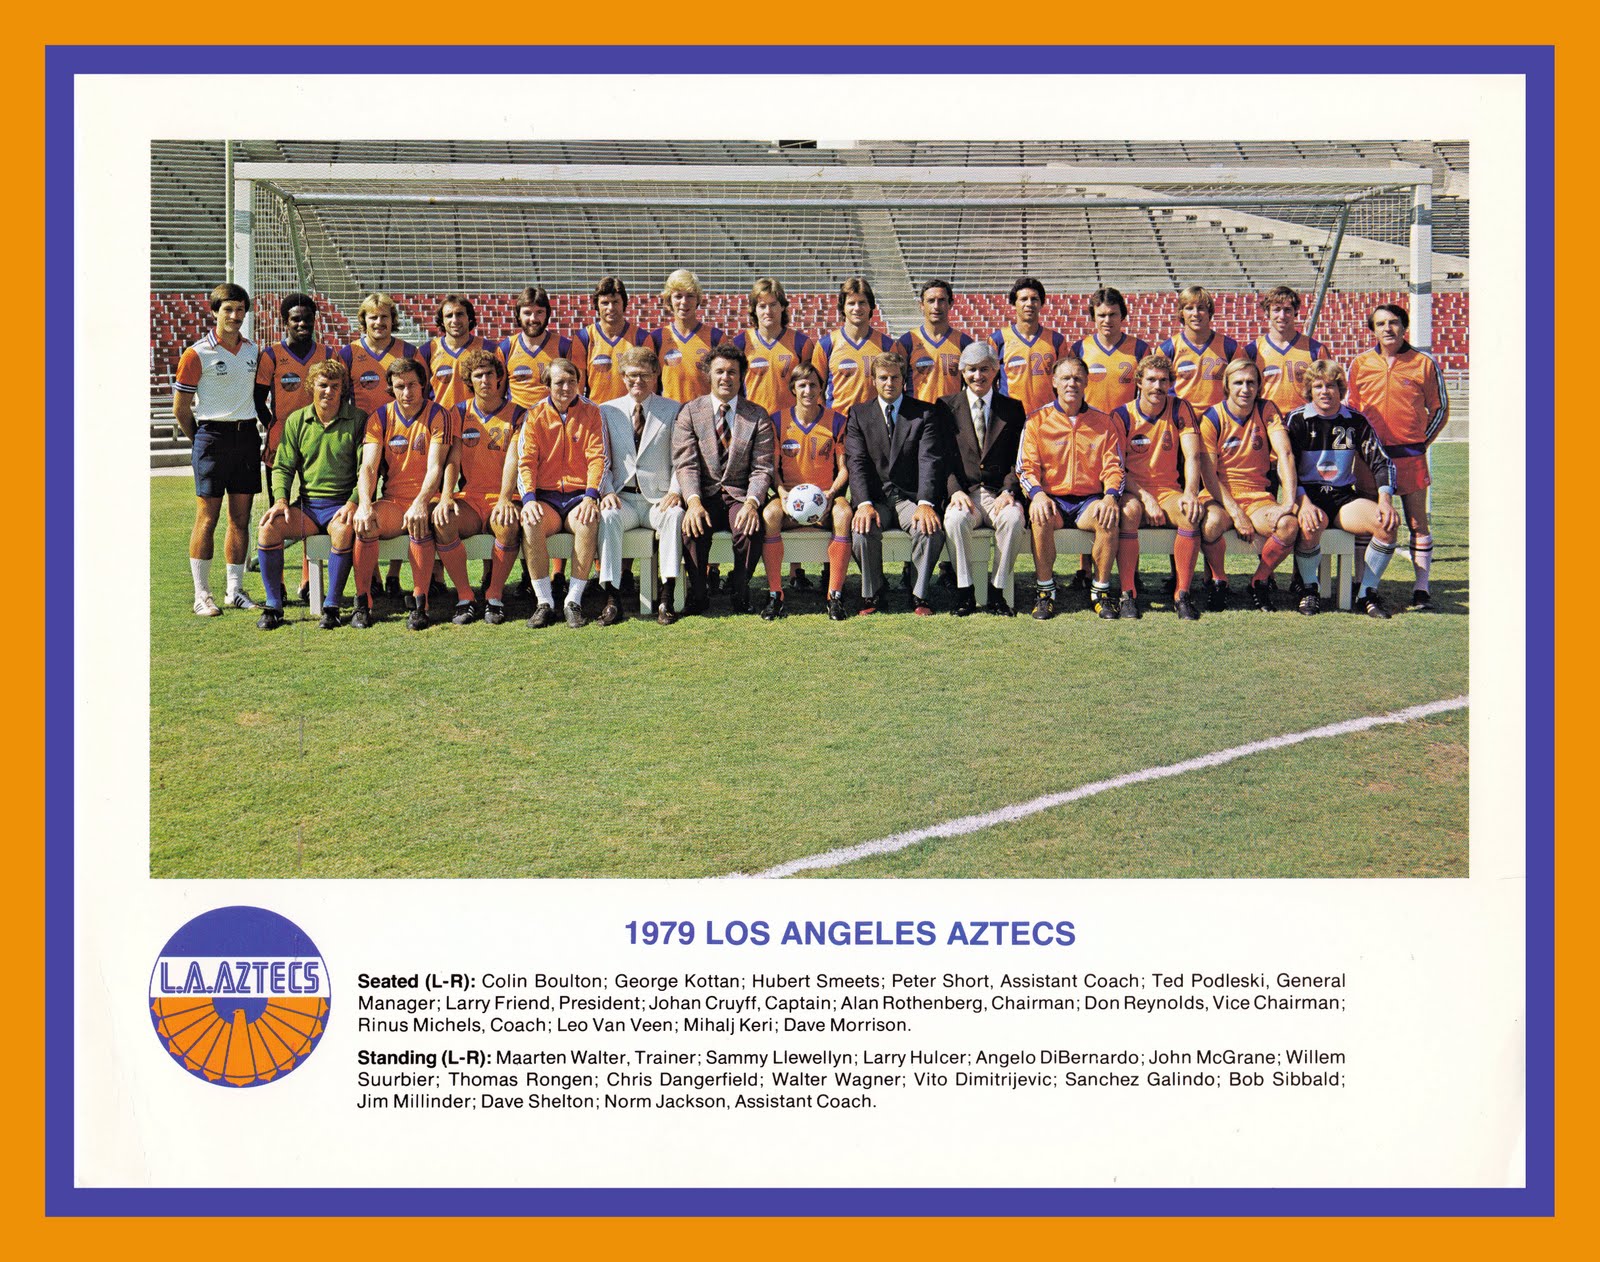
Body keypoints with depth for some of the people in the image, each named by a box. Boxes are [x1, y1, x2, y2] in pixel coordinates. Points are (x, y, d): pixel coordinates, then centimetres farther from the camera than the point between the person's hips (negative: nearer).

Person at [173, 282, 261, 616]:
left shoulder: (253, 350, 11)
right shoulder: (197, 354, -6)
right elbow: (180, 408, -2)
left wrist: (249, 432, 12)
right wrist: (201, 442, 6)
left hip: (247, 436, 5)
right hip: (212, 435, -5)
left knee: (241, 517, 7)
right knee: (207, 517, -4)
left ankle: (235, 591, 14)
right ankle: (202, 595, 1)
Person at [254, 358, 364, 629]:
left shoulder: (358, 420, 1)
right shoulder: (296, 420, 10)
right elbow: (283, 466, 10)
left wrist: (353, 503, -18)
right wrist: (281, 500, -8)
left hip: (342, 502, -3)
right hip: (307, 504, 3)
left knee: (343, 530, -37)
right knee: (268, 528, -23)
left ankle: (332, 606, -23)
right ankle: (273, 606, -13)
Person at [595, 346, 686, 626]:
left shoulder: (673, 410, 10)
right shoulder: (607, 411, 14)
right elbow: (601, 460, 10)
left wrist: (675, 491, -13)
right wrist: (606, 492, -9)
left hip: (659, 498, -1)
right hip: (623, 497, 1)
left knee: (675, 515, -34)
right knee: (608, 516, -32)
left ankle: (666, 597, -35)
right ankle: (612, 597, -34)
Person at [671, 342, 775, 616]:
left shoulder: (758, 417, 5)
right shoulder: (689, 412, 5)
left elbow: (762, 469, 0)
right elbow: (685, 464, -4)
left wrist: (751, 503, -20)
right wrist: (693, 501, -22)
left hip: (740, 494, 0)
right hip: (704, 494, 0)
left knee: (749, 527, -32)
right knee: (693, 527, -32)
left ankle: (740, 594, -11)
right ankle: (697, 595, -14)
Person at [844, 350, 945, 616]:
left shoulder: (924, 413, 5)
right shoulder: (859, 414, 8)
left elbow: (929, 461, -7)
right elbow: (856, 462, -3)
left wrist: (925, 503, -23)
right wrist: (864, 503, -20)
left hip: (910, 495, 0)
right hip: (874, 496, 1)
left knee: (931, 529, -30)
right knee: (862, 531, -30)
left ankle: (919, 596, -12)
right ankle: (873, 594, -8)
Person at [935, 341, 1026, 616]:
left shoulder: (1013, 408, 12)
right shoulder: (947, 406, 11)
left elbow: (1018, 459, 6)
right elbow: (944, 457, 4)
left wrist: (1008, 492, -12)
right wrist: (955, 491, -13)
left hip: (1000, 492, 0)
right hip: (964, 492, 0)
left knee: (1013, 518, -32)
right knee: (955, 519, -33)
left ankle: (996, 592, -19)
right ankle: (964, 592, -20)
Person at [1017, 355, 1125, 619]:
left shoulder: (1103, 422, 10)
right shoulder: (1037, 421, 7)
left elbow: (1114, 467, 6)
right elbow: (1025, 467, 0)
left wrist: (1111, 496, -16)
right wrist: (1037, 494, -21)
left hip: (1090, 499, 1)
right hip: (1051, 497, -1)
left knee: (1108, 518, -32)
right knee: (1041, 518, -35)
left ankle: (1101, 590, -14)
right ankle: (1046, 591, -19)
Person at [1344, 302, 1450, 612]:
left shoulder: (1423, 363, 0)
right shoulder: (1360, 363, 5)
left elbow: (1440, 409, 9)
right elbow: (1350, 408, 15)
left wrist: (1421, 443, 3)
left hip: (1410, 455, -1)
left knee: (1418, 522, 1)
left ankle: (1422, 589, 4)